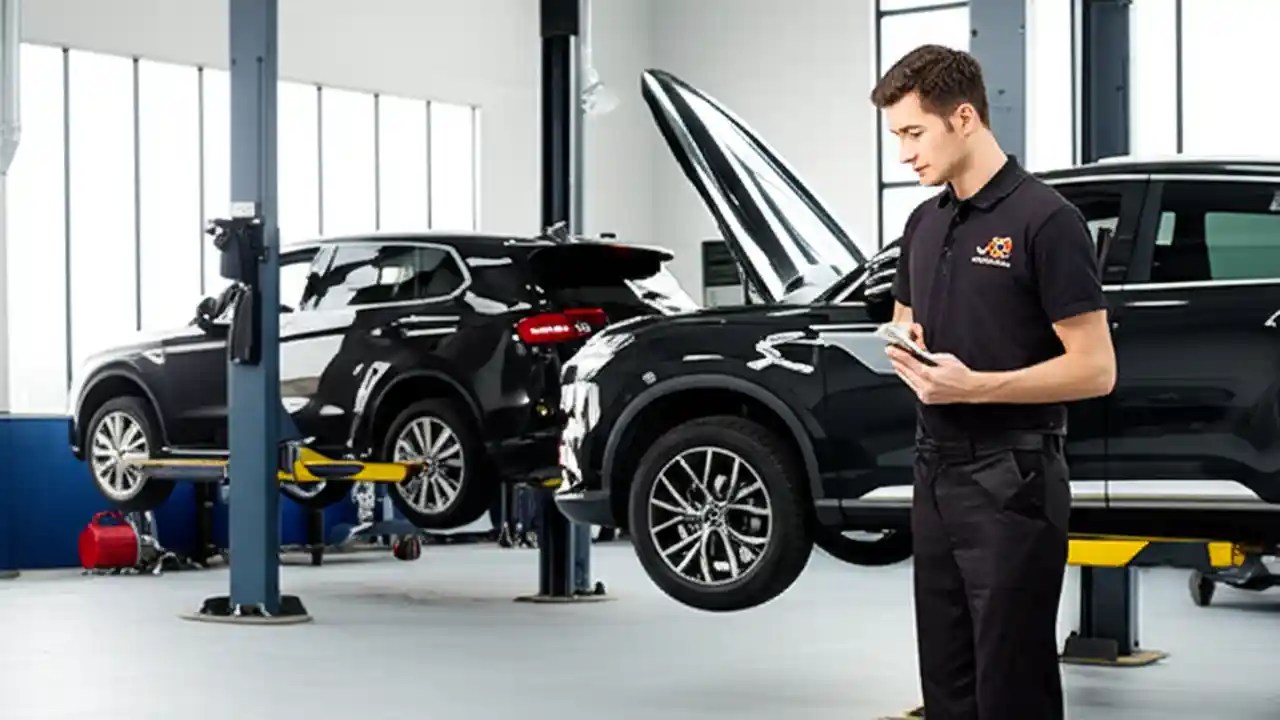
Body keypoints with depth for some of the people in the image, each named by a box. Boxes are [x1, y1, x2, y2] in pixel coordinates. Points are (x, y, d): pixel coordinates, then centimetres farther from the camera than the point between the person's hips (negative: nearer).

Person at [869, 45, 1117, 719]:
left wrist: (974, 385, -22)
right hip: (935, 473, 8)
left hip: (1012, 479, -8)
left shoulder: (1044, 218, -12)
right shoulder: (924, 221, 12)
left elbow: (1094, 368, -14)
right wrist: (909, 355, 1)